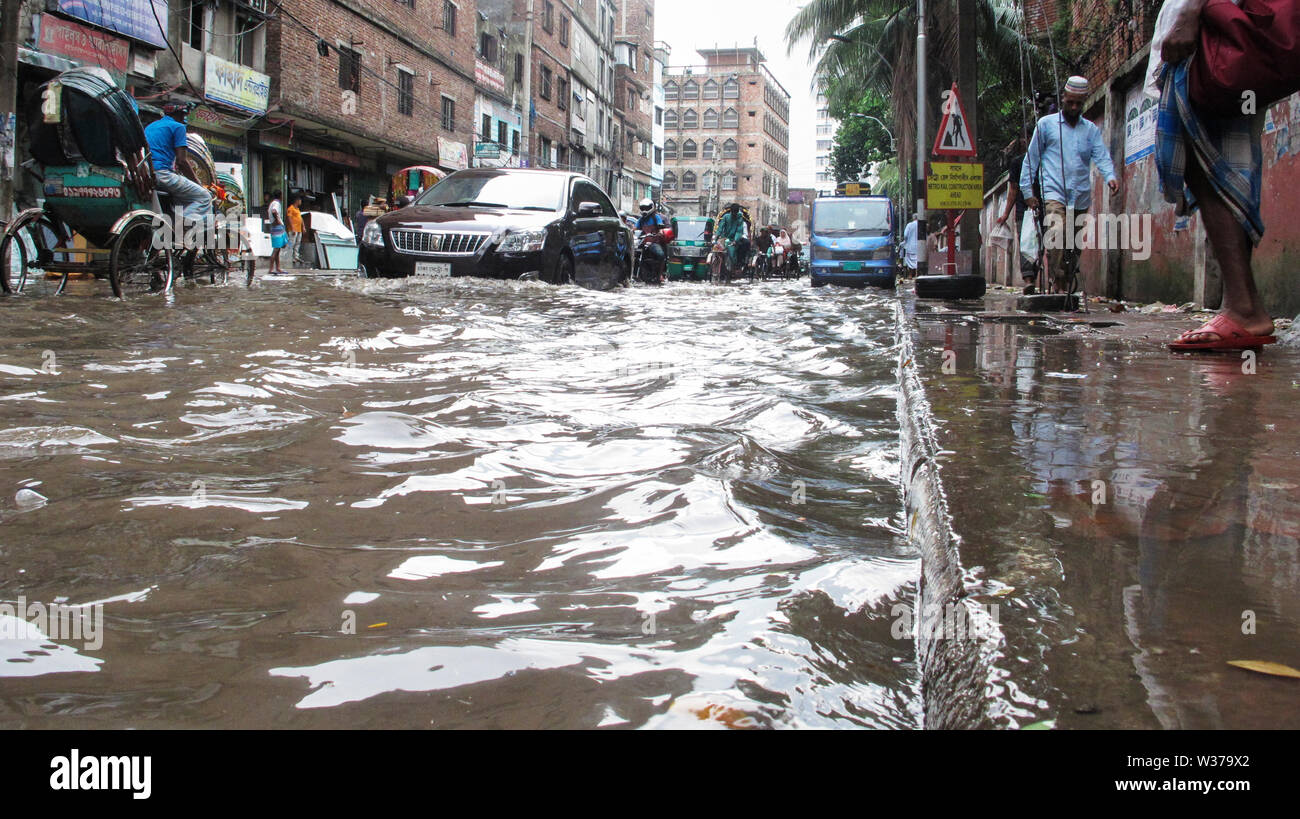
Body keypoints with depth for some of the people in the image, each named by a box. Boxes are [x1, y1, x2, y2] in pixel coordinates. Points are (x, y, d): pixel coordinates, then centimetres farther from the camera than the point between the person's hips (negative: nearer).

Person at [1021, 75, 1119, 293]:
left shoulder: (1091, 130, 17)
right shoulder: (1046, 124, 9)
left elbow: (1102, 156, 4)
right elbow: (1031, 159, 10)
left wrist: (1110, 176, -17)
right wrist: (1027, 191, 2)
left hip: (1081, 197, 4)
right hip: (1054, 193, -4)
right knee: (1057, 233, -28)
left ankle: (1068, 288, 16)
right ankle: (1058, 285, -30)